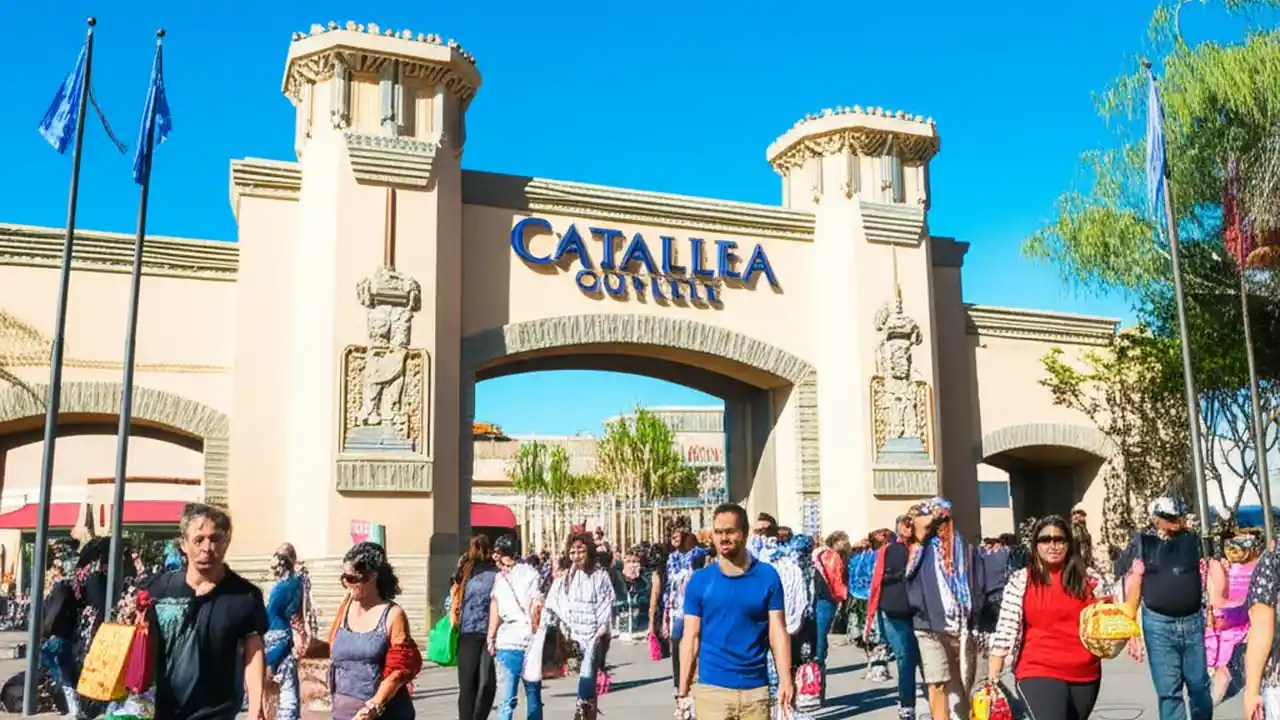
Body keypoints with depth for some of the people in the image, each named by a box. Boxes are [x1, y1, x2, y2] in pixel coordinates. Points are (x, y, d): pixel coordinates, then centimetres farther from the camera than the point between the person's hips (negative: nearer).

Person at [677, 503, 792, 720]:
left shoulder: (767, 576, 0)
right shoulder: (699, 581, 0)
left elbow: (778, 632, -1)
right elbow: (691, 638, 1)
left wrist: (785, 680, -12)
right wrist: (683, 692, -1)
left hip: (756, 688, 1)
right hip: (712, 688, -1)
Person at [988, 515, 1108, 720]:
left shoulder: (1089, 578, 5)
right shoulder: (1020, 580, -3)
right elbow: (1005, 629, -6)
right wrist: (993, 678, -10)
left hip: (1085, 675, 4)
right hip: (1039, 673, -4)